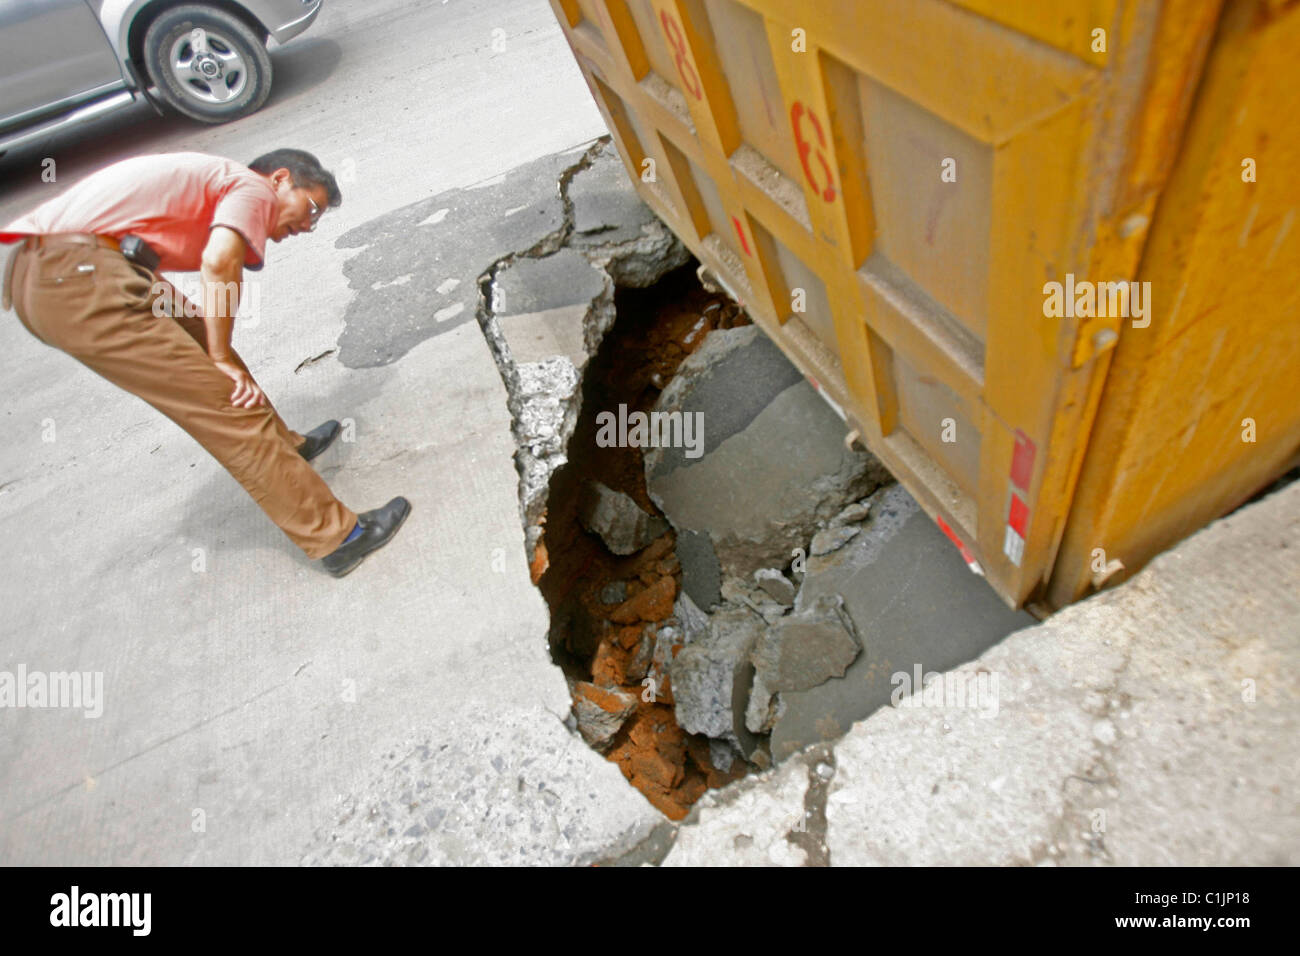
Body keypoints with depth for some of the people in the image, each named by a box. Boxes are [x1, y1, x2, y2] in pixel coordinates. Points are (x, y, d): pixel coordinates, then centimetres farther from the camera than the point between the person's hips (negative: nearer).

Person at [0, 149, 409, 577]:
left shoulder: (212, 179, 28)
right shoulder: (255, 189, 2)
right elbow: (219, 261, -18)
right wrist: (221, 358, -7)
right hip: (81, 276, -10)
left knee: (208, 344, 25)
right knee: (232, 405, -7)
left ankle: (284, 446, 39)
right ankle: (336, 537, -3)